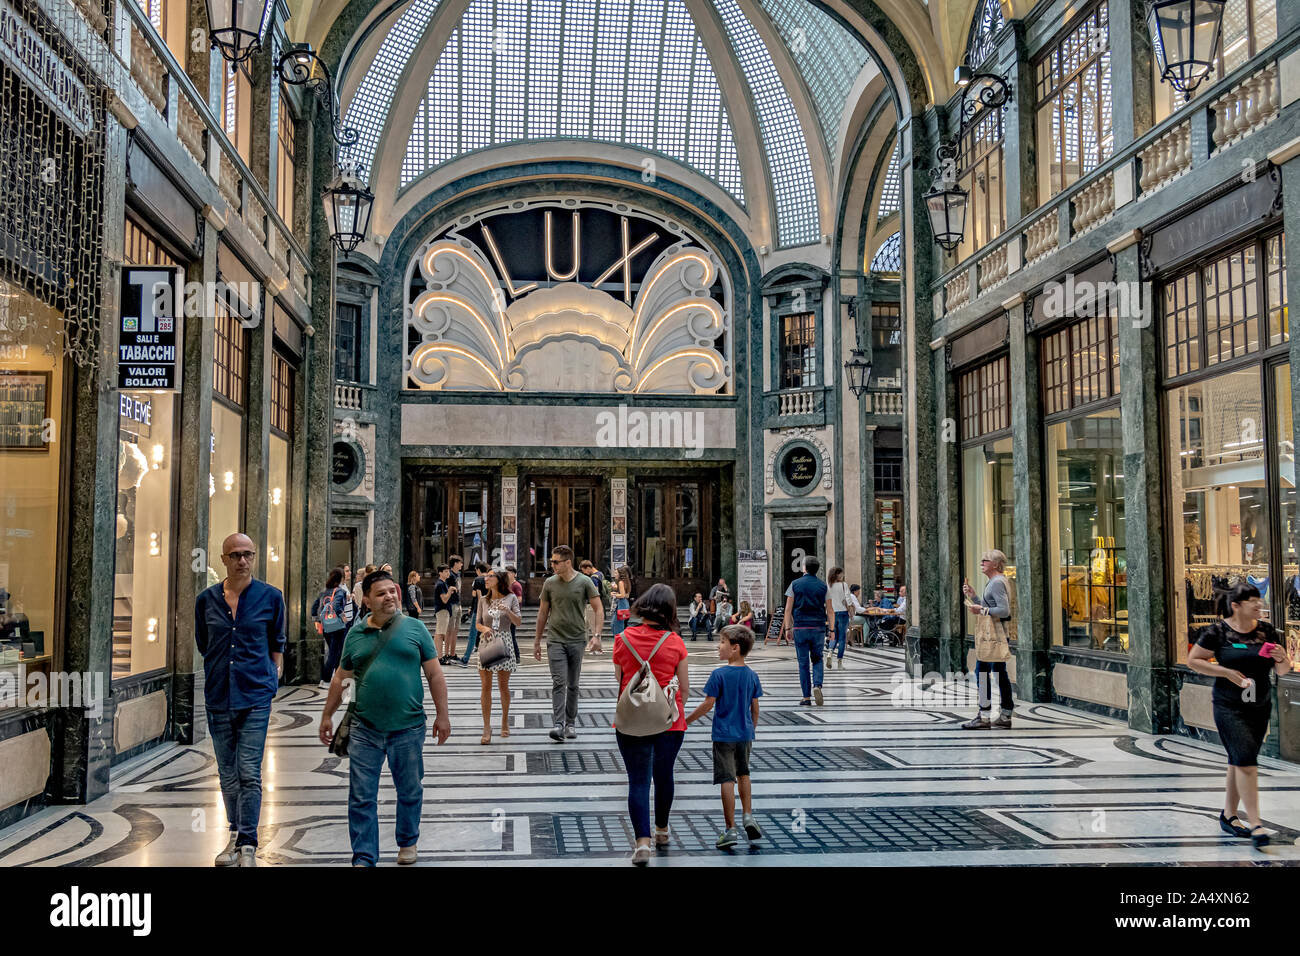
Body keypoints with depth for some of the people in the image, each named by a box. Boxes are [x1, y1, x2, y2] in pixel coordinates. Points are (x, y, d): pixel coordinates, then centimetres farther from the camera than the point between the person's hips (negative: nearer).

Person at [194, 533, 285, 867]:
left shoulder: (270, 597, 0)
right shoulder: (206, 600, 4)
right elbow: (203, 645, 17)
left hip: (255, 696, -3)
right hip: (218, 697, 3)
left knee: (249, 774, -8)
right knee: (227, 774, 11)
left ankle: (248, 846, -3)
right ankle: (236, 836, 24)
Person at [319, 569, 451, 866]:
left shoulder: (415, 628, 1)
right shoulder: (356, 634, 6)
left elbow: (434, 674, 2)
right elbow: (340, 678, 15)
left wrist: (442, 715, -1)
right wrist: (327, 716, 15)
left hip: (408, 729, -1)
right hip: (365, 730, 1)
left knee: (410, 792, 13)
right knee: (361, 797, 3)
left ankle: (408, 843, 34)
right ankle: (364, 858, 13)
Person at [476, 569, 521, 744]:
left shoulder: (511, 598, 1)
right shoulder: (483, 600, 8)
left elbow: (518, 623, -2)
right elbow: (477, 623, 10)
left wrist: (508, 611, -19)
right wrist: (484, 628, -12)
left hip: (504, 643, -1)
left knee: (503, 686, 5)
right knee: (486, 686, -2)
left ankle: (505, 720, 23)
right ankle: (487, 727, 2)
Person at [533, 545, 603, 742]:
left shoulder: (584, 582, -3)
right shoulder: (550, 583, 3)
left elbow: (599, 610, -2)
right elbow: (543, 613, 12)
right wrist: (537, 641, 13)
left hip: (577, 640, 0)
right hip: (555, 640, 0)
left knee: (573, 685, 8)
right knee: (559, 683, -11)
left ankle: (570, 723, 19)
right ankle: (558, 725, -15)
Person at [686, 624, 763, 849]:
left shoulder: (719, 674, -14)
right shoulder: (752, 675, 1)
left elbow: (708, 705, -13)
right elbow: (755, 708, 7)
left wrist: (686, 721, -1)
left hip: (724, 735, -5)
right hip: (745, 734, 5)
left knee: (727, 780, 0)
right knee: (743, 774, 24)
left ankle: (731, 829, 1)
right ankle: (748, 816, 16)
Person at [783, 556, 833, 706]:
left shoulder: (795, 584, 1)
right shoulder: (823, 586, 4)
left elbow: (788, 609, -1)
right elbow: (829, 611, 1)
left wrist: (788, 628, 3)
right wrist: (831, 629, 4)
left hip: (800, 627, -1)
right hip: (818, 627, 1)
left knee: (803, 662, 4)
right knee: (817, 659, 14)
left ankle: (806, 697, 4)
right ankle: (817, 685, -11)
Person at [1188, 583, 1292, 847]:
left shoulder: (1268, 631, 5)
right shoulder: (1219, 631, -7)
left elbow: (1283, 671, 10)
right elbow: (1193, 660, -4)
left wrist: (1281, 658, -14)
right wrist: (1227, 672, -14)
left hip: (1260, 707, 5)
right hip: (1229, 707, -5)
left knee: (1239, 761, 13)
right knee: (1245, 759, -14)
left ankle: (1228, 815, 26)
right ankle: (1255, 824, -13)